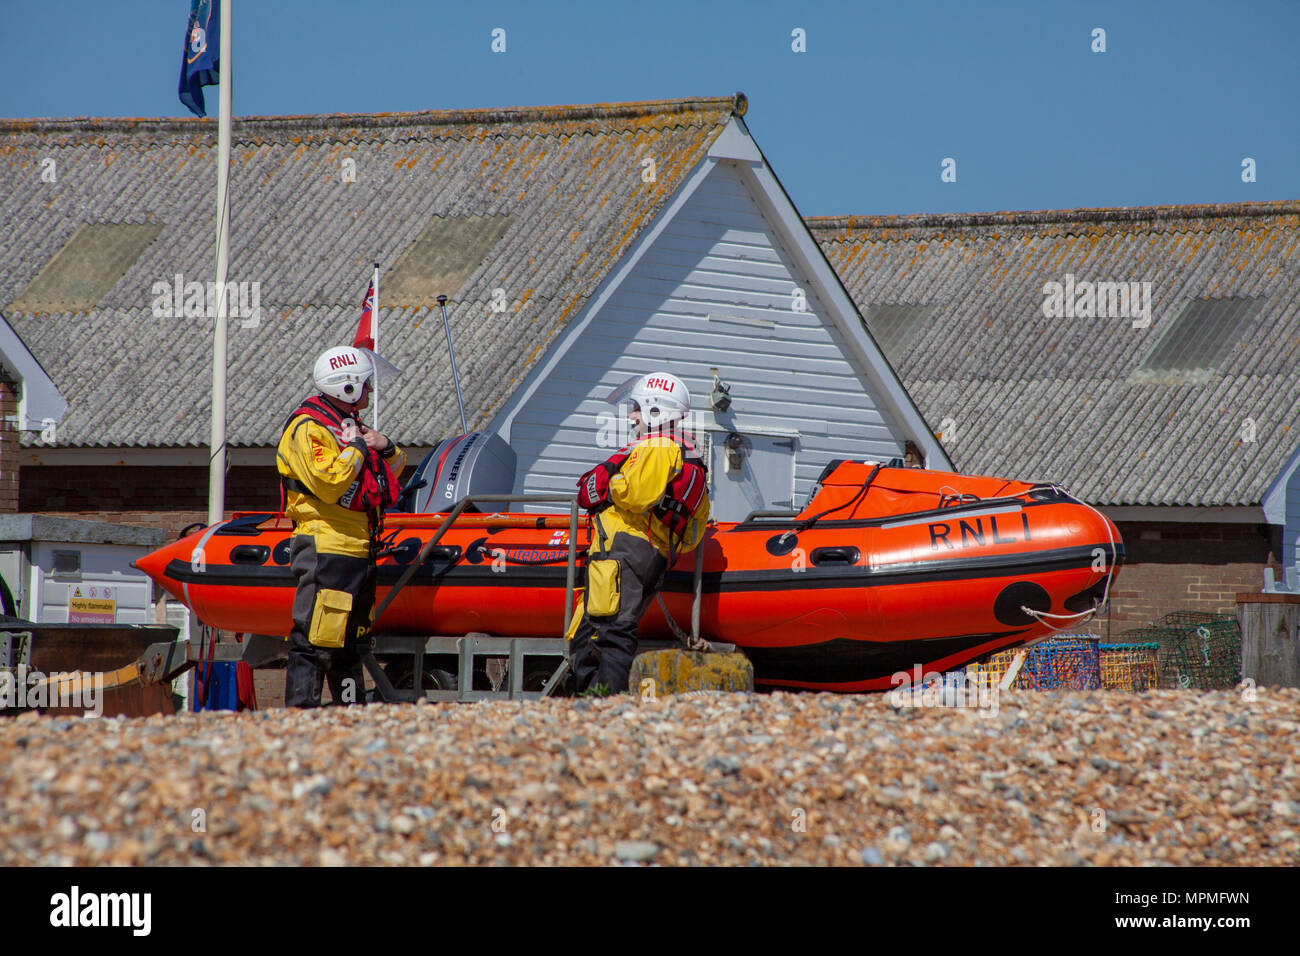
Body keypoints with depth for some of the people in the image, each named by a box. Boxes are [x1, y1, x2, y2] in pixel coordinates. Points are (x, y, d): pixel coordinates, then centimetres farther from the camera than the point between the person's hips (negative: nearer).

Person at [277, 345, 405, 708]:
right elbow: (329, 483, -23)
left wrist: (386, 448, 6)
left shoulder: (348, 423, 19)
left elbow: (396, 468, 28)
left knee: (350, 641, 16)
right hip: (326, 551, -10)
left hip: (358, 550, 10)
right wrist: (358, 447, -11)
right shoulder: (308, 427, -10)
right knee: (314, 641, -13)